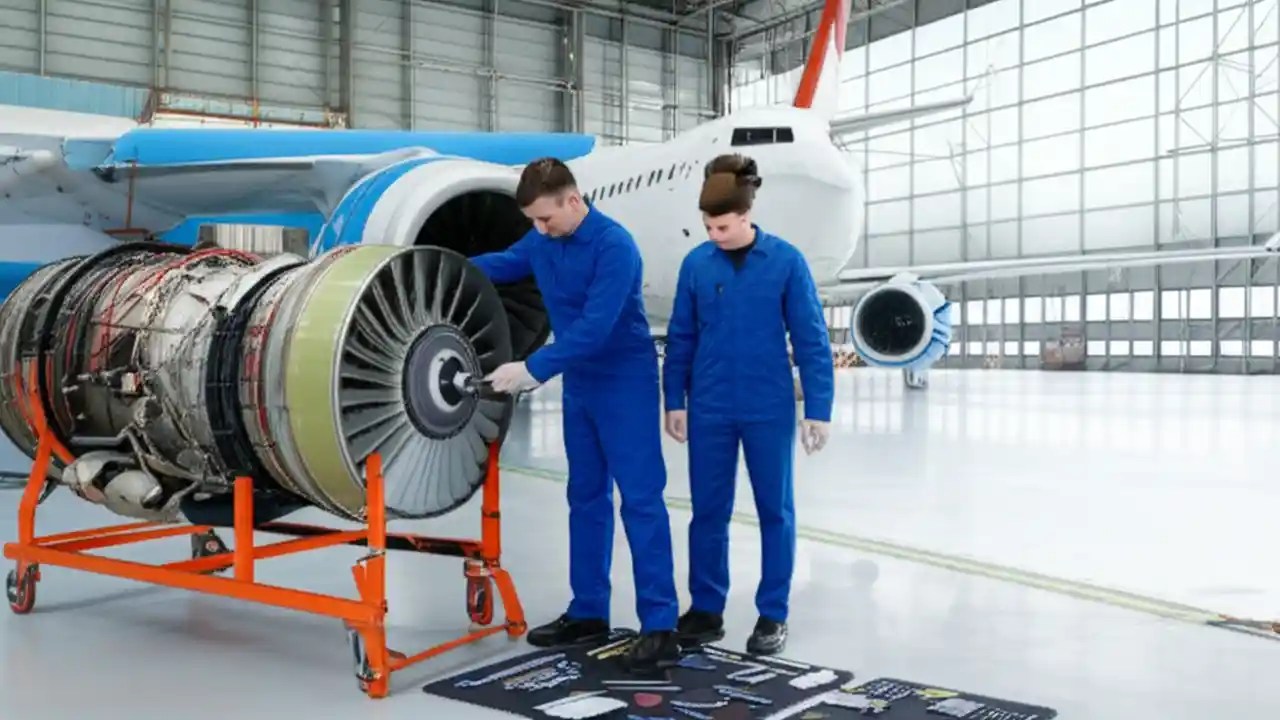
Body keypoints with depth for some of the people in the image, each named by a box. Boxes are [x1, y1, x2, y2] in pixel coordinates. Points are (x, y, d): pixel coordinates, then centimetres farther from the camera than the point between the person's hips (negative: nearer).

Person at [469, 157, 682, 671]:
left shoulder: (614, 246, -21)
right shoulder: (541, 241, 2)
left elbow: (594, 327, -28)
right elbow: (502, 264, 22)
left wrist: (533, 370, -29)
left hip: (626, 383, -8)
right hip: (578, 385, 8)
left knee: (640, 499, -8)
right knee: (586, 497, 12)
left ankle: (660, 626, -5)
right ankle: (588, 612, 21)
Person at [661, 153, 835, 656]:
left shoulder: (786, 261, -7)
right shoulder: (696, 263, -1)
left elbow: (811, 340, -4)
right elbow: (680, 338, 6)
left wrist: (818, 409, -6)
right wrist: (674, 401, 5)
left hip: (769, 410, -2)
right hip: (709, 411, 2)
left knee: (775, 510, 9)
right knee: (708, 511, 10)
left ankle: (773, 615, 22)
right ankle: (706, 609, 24)